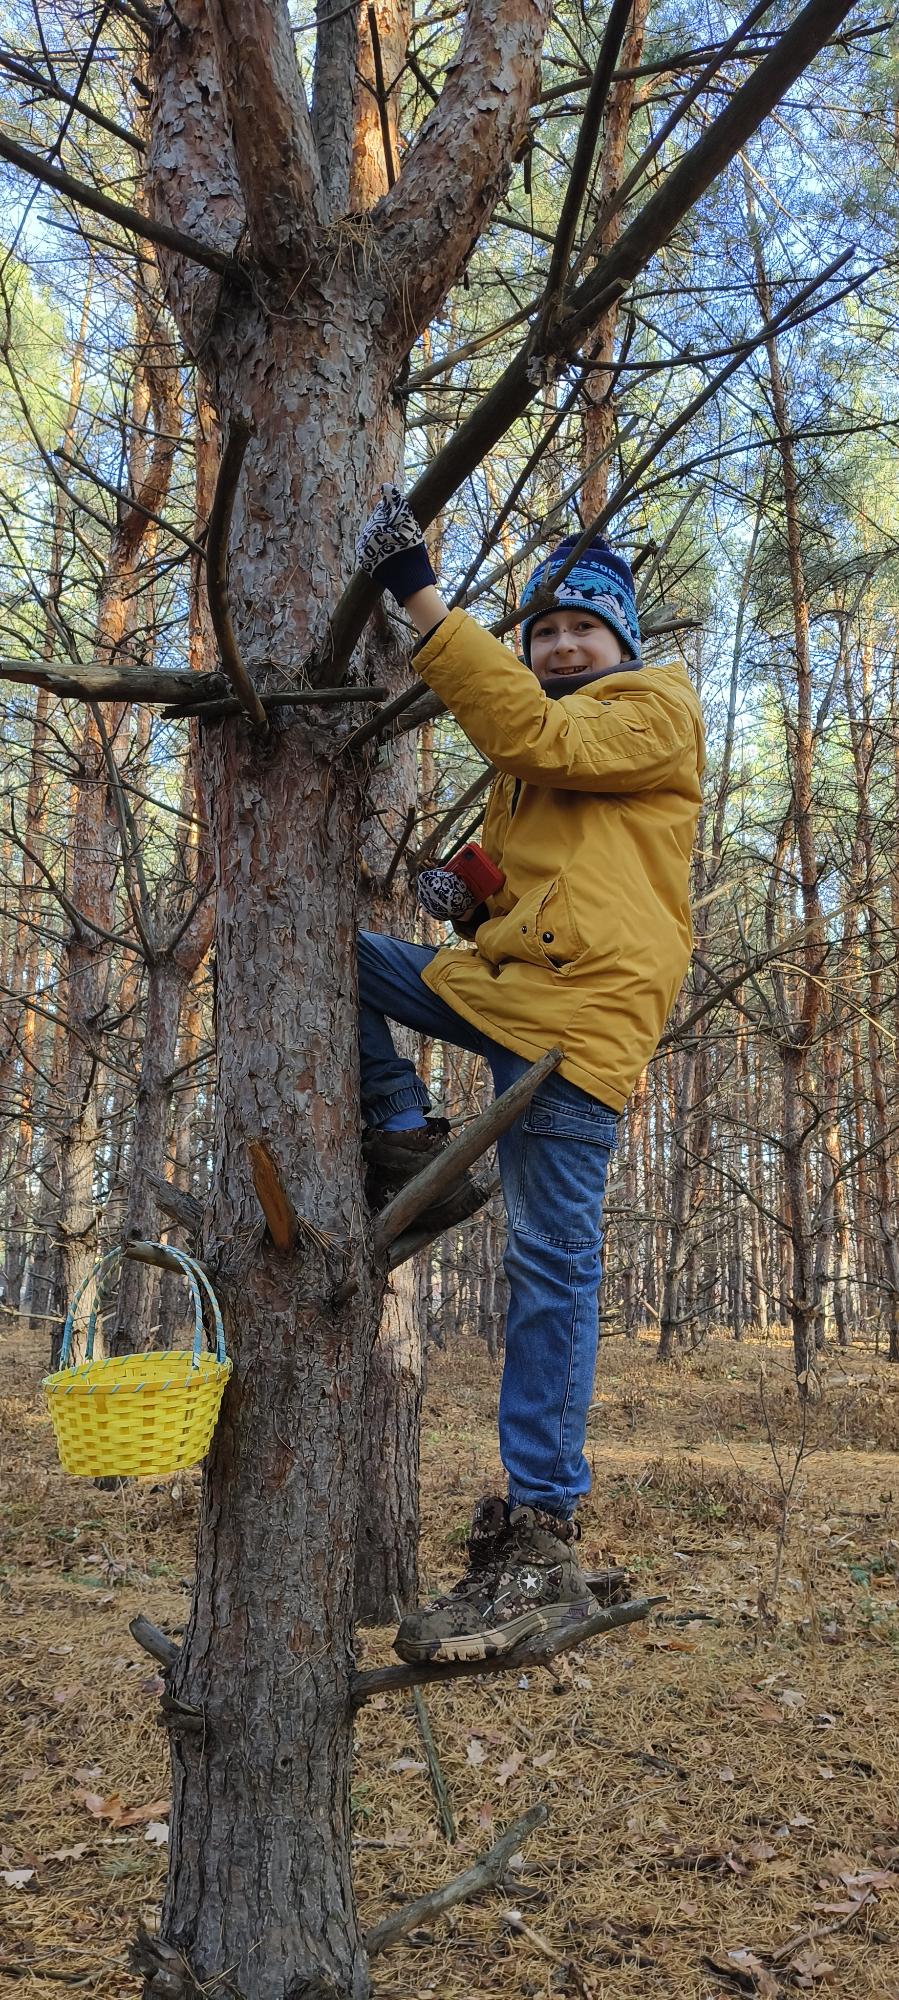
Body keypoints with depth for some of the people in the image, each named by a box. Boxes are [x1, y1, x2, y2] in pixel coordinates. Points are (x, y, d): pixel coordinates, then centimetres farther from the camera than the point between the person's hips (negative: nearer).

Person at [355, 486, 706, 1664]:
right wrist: (472, 894, 9)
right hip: (495, 983, 8)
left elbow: (535, 734, -18)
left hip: (582, 1005, -8)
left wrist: (420, 598, -21)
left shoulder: (656, 707, 2)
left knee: (551, 1264, -11)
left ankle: (542, 1548, -7)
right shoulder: (530, 758, 27)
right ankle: (412, 1151, 0)